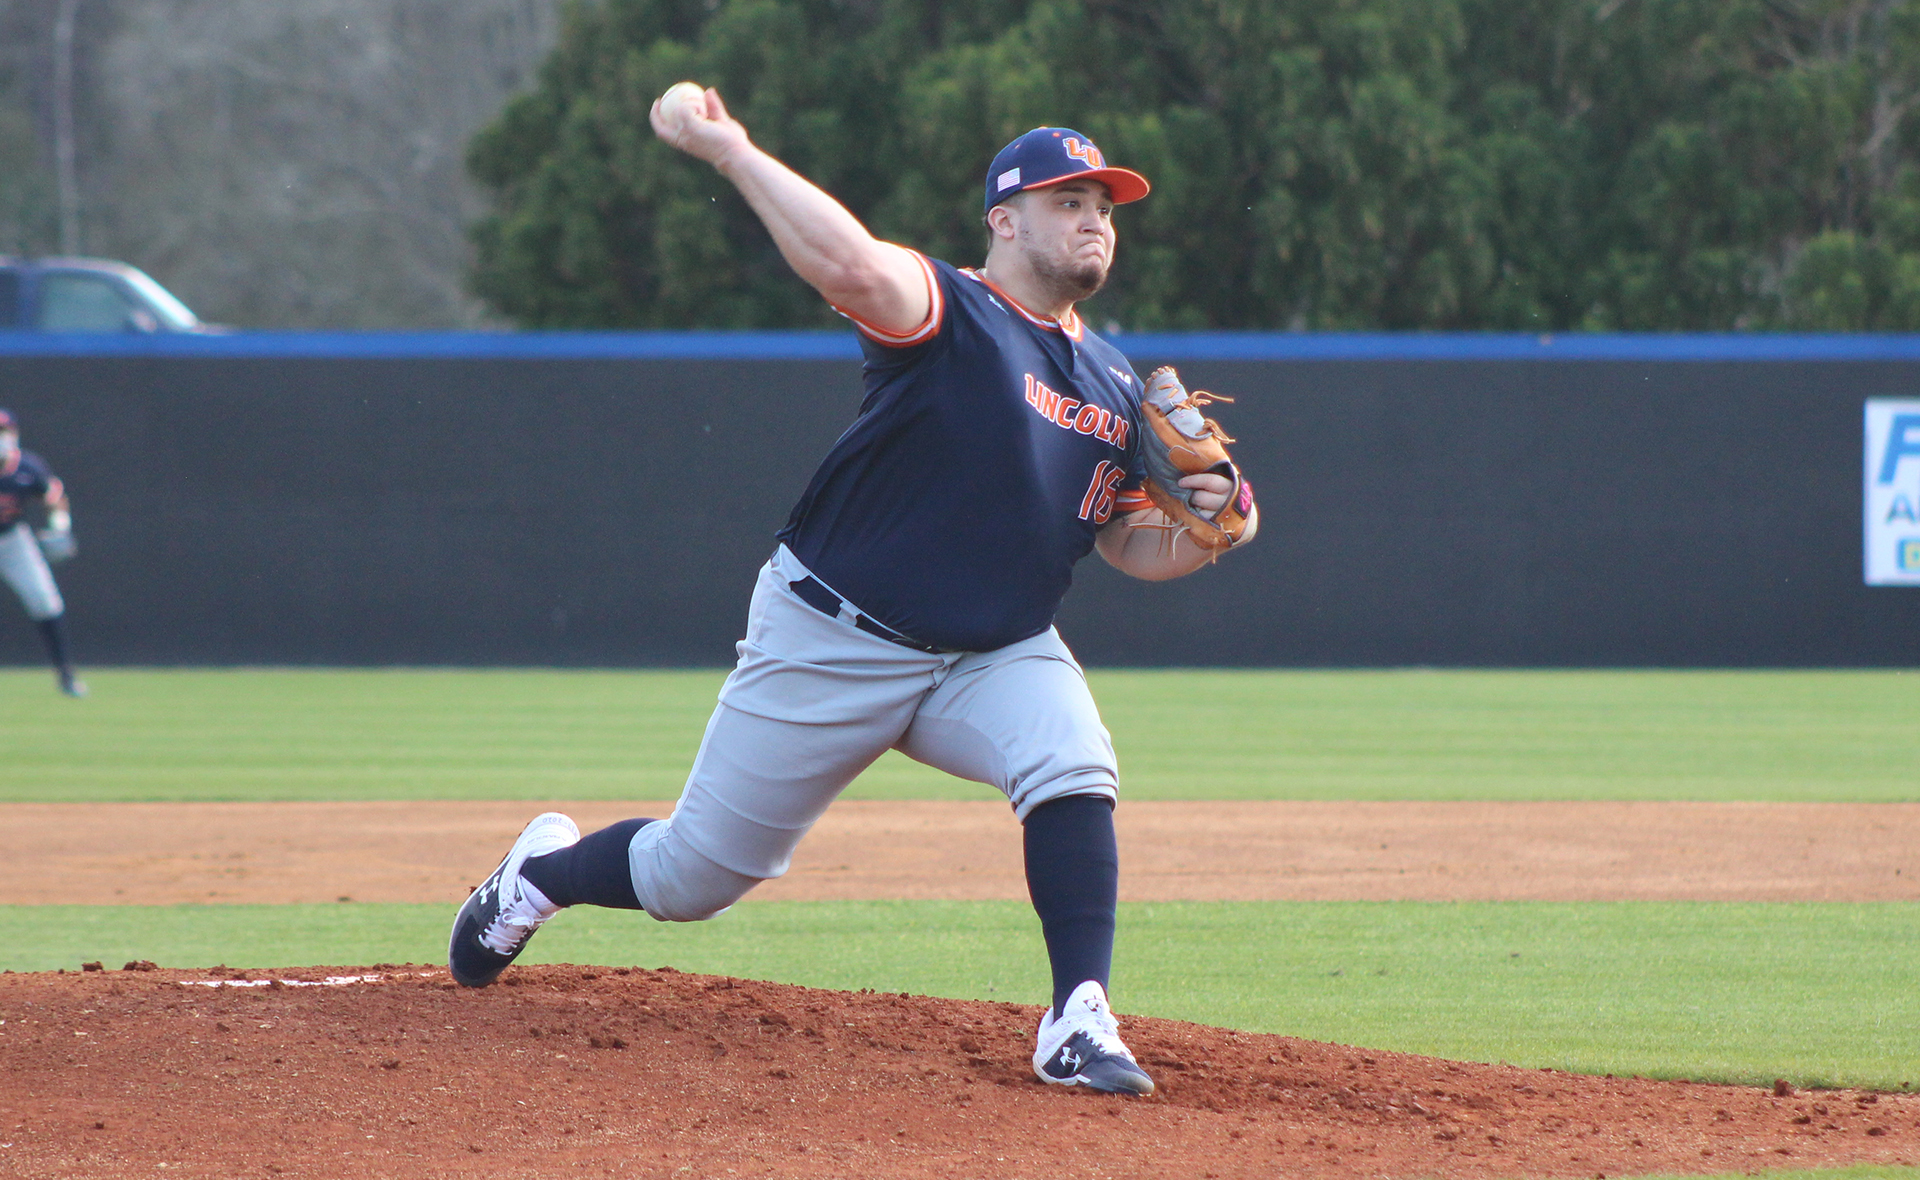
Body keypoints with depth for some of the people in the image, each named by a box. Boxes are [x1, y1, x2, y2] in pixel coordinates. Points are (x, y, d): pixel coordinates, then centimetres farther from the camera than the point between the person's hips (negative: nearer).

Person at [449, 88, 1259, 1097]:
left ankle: (1079, 1024, -25)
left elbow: (1133, 544, 14)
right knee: (692, 878, 5)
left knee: (1073, 767, -29)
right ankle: (545, 871, 38)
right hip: (832, 637, -5)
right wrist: (728, 152, -38)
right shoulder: (946, 313, -15)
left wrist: (1208, 525, -6)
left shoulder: (1114, 385, 9)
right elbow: (850, 266, -37)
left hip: (998, 653, 5)